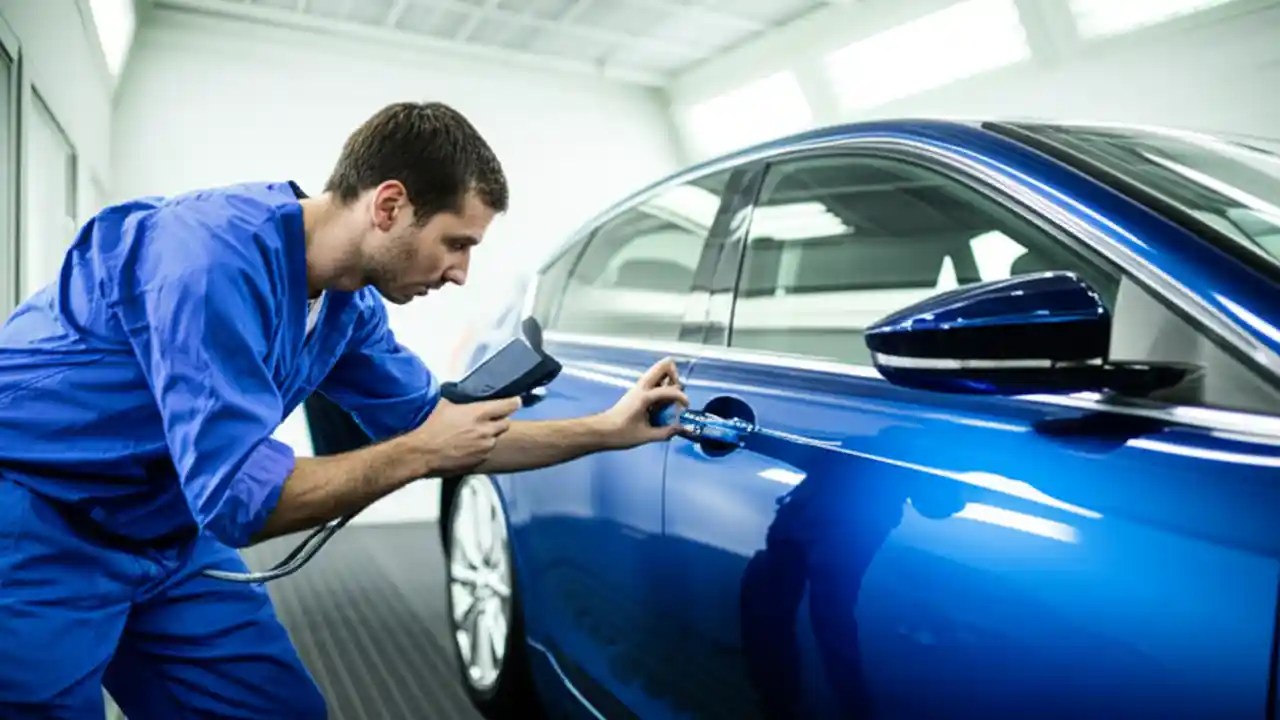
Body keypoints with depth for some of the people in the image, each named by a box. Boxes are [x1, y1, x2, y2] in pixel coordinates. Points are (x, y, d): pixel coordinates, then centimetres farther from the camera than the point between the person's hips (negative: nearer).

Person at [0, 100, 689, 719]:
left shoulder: (348, 306, -4)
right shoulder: (217, 253, -30)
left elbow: (431, 428, 5)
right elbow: (237, 498, -32)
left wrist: (606, 429, 1)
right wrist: (421, 453, -23)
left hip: (163, 535, 7)